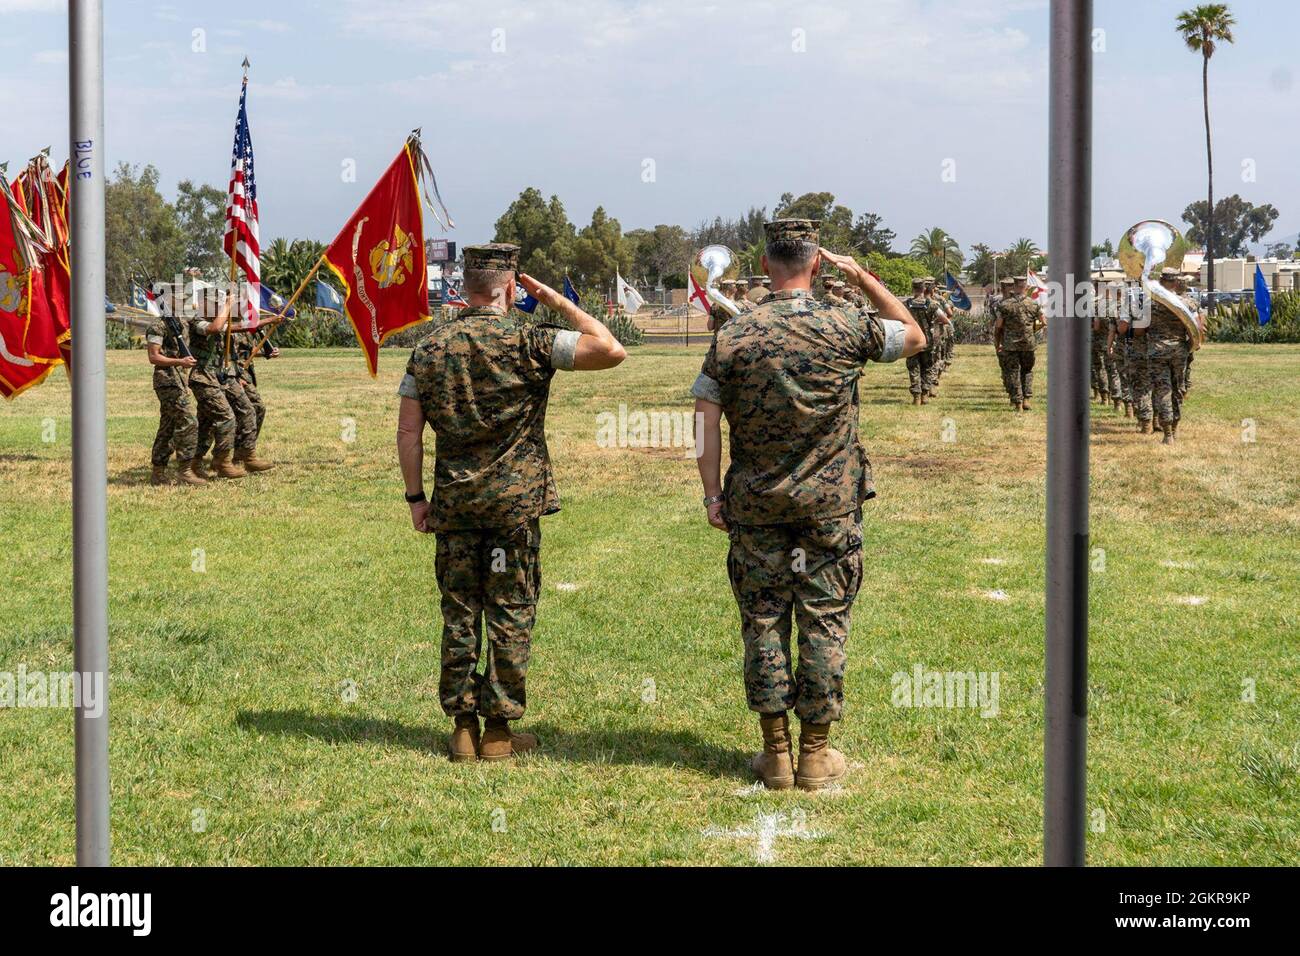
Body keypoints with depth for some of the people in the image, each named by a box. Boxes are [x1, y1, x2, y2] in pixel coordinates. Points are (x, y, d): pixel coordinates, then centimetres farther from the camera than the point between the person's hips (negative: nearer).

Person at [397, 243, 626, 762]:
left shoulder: (431, 345, 3)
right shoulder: (526, 341, -10)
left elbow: (408, 429, 3)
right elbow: (611, 350, -14)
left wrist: (415, 496, 11)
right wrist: (557, 301, -4)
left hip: (454, 500, 4)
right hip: (514, 501, -3)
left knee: (459, 614, 10)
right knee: (511, 616, 5)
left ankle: (462, 727, 13)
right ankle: (499, 729, 9)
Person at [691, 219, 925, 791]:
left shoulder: (731, 338, -3)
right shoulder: (846, 330, -6)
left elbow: (706, 420, -3)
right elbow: (915, 337, 12)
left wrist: (712, 495, 4)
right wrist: (863, 278, 10)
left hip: (755, 503, 1)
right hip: (830, 503, -1)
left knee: (763, 620, 8)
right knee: (824, 621, 6)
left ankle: (775, 752, 12)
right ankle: (816, 755, 11)